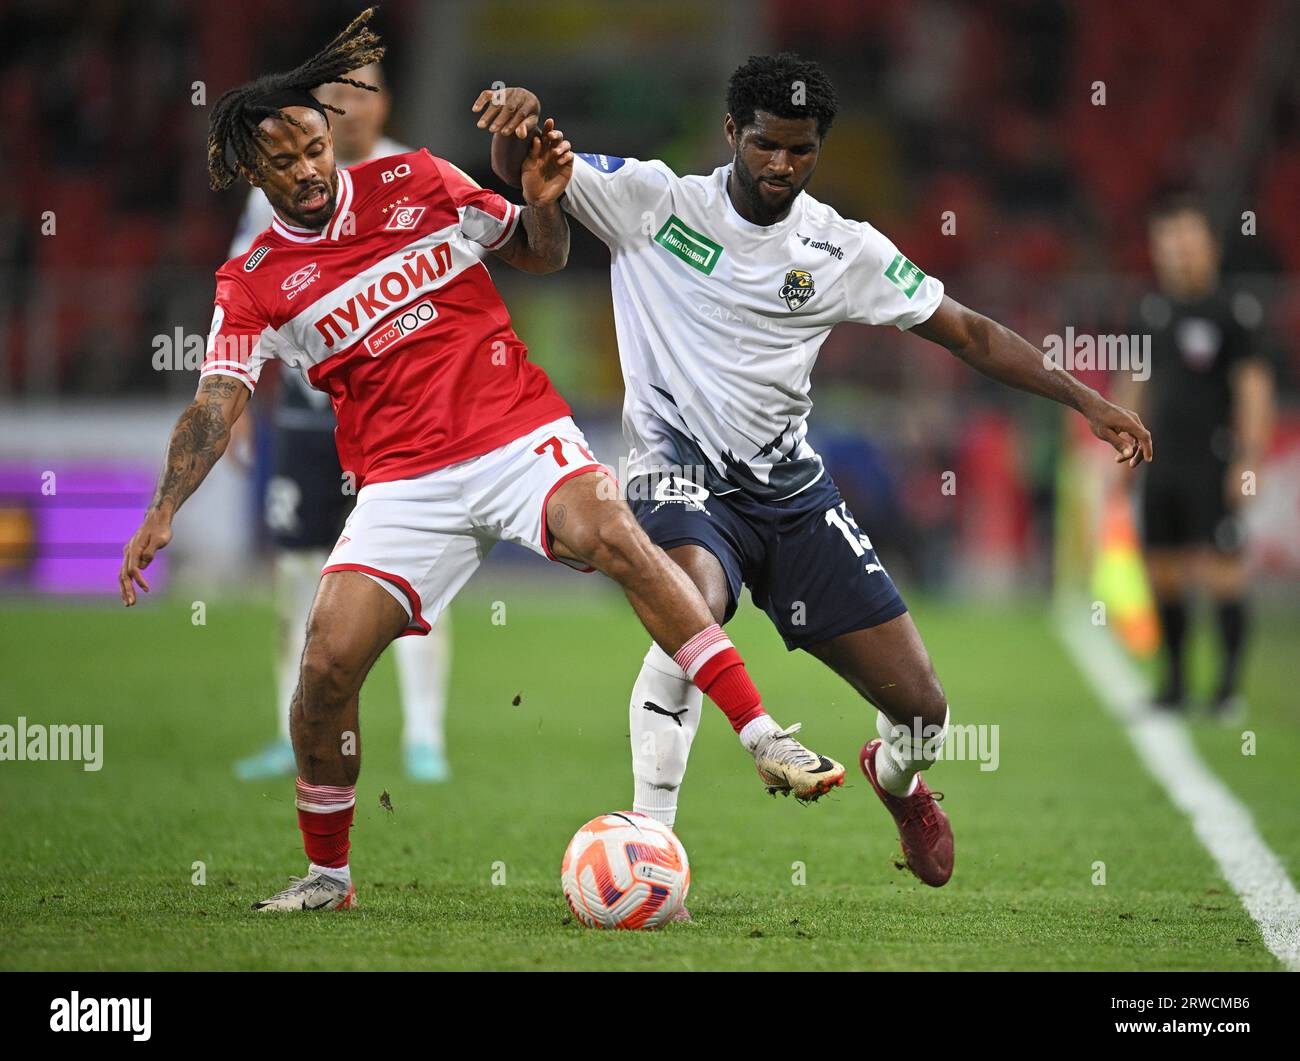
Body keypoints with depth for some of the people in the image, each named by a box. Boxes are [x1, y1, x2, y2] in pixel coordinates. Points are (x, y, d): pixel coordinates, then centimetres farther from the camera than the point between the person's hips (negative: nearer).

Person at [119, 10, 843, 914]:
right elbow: (216, 406, -3)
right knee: (330, 659, -13)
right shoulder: (254, 285, 5)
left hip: (519, 432, -1)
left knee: (610, 533, -30)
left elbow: (541, 258, 15)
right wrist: (163, 513, -17)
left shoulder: (415, 184, 6)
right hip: (404, 482, 1)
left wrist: (544, 202, -8)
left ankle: (763, 737, -32)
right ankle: (327, 874, 9)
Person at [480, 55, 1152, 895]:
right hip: (682, 479, -3)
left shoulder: (845, 251, 2)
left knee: (921, 709, 0)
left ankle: (896, 779, 40)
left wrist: (1083, 398, -1)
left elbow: (968, 333, 7)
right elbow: (522, 174, -3)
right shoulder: (653, 200, -2)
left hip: (790, 487, 3)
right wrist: (516, 120, -27)